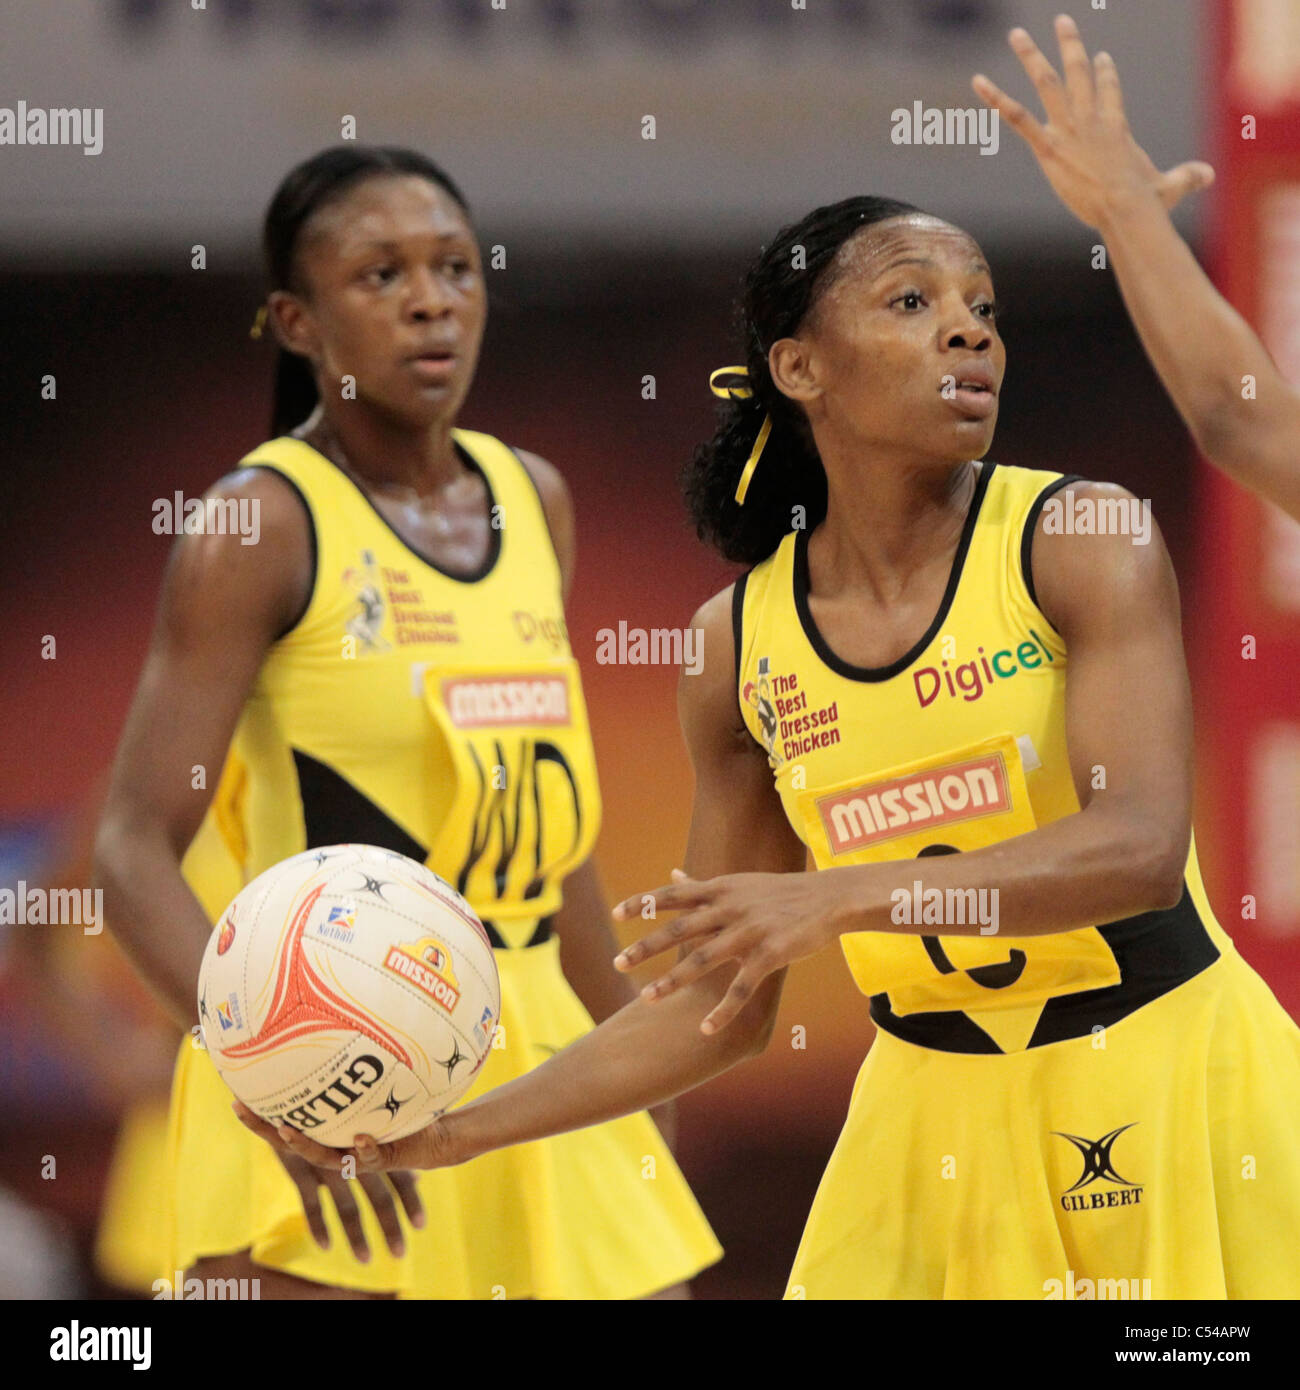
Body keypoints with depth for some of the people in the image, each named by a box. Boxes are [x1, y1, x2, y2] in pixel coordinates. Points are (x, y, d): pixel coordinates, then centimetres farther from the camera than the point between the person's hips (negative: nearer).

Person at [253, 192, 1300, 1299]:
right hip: (939, 1101, 3)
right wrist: (452, 1133, -1)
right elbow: (720, 1005, 6)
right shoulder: (739, 641, 0)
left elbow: (1144, 846, -24)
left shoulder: (1079, 538, -10)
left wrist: (842, 897, -34)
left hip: (1171, 1071, -2)